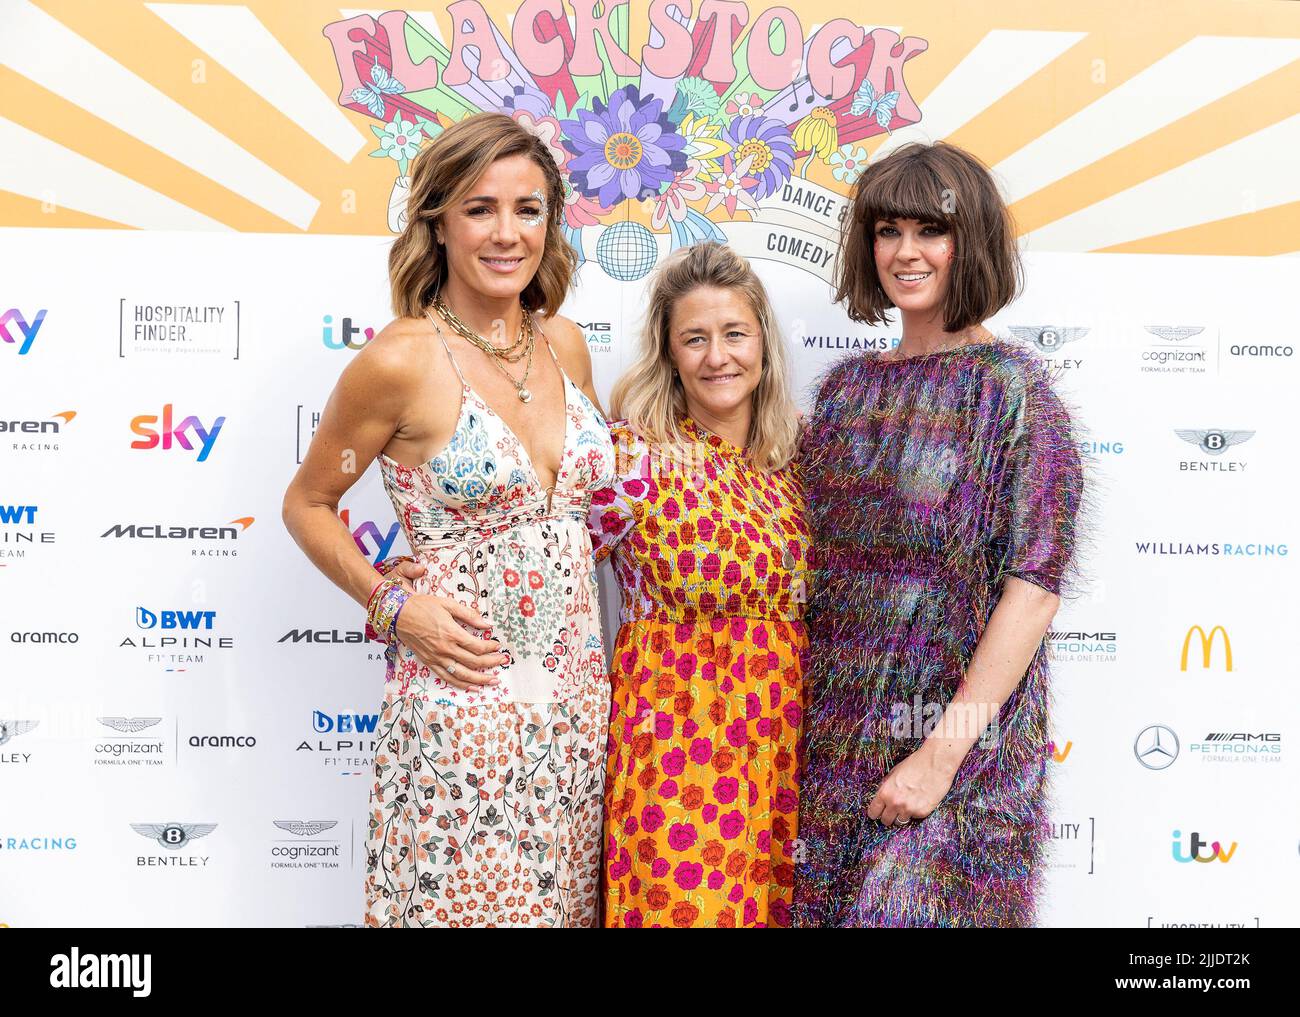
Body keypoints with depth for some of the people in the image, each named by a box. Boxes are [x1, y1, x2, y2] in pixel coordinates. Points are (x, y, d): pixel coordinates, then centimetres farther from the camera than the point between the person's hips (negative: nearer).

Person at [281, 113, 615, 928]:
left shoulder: (565, 344, 5)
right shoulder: (403, 359, -11)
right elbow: (307, 505, 1)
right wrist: (391, 605, -12)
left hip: (577, 694, 6)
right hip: (463, 700, -5)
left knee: (561, 900, 15)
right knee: (463, 901, 5)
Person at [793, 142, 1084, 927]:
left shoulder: (1013, 387, -8)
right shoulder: (849, 384, 8)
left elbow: (1035, 587, -14)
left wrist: (946, 749, -17)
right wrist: (804, 709, 5)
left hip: (962, 736, -5)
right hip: (838, 728, 5)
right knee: (820, 903, 13)